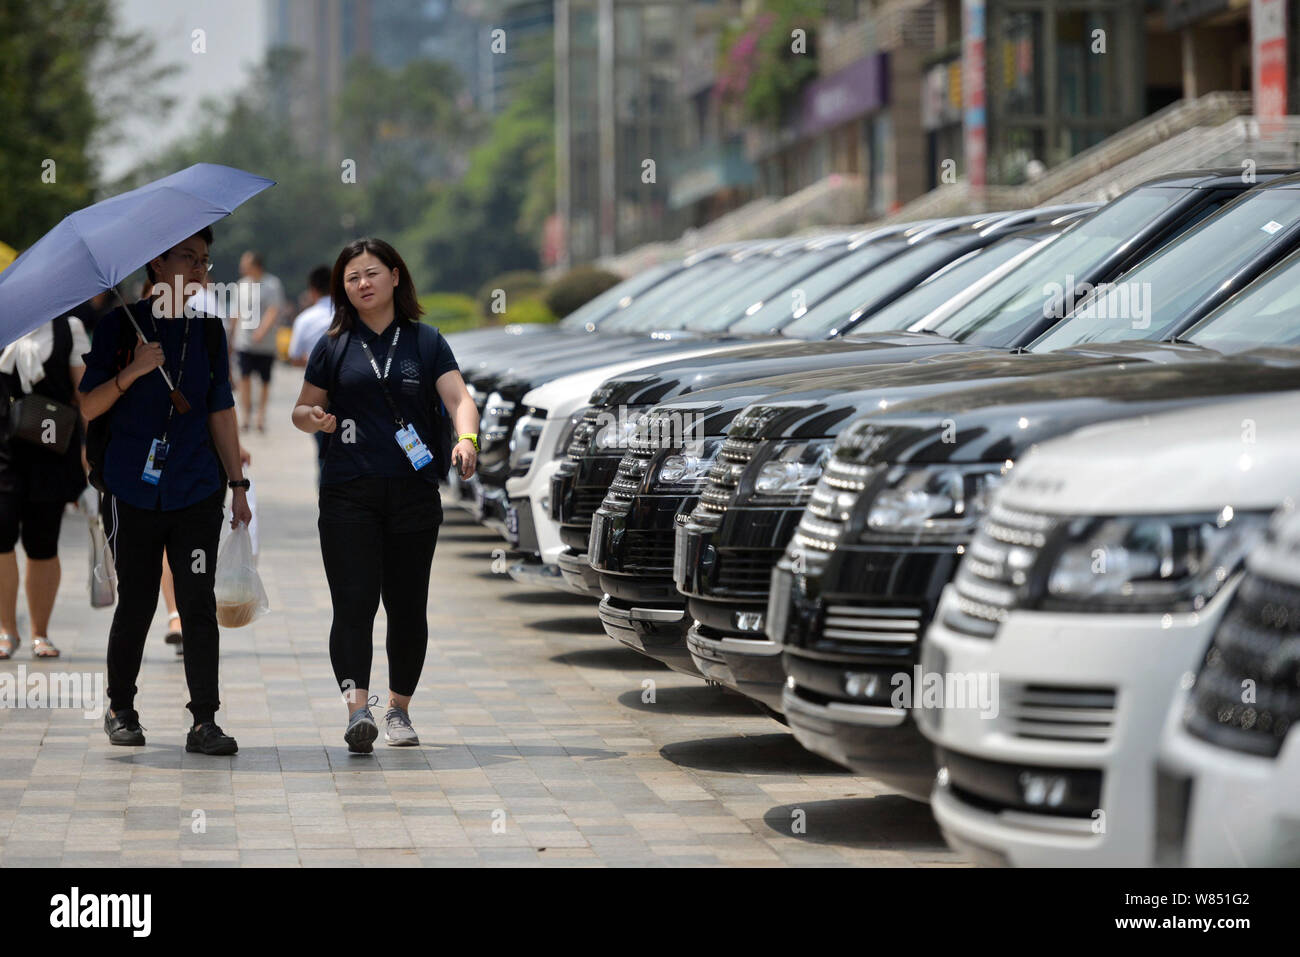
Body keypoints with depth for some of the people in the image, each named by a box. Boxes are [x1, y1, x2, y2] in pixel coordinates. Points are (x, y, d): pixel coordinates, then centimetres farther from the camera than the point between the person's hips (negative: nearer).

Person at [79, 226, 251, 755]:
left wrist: (237, 483, 13)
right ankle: (120, 710, 22)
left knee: (198, 604, -4)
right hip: (133, 489, -2)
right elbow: (87, 408, -1)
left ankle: (204, 722, -2)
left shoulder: (208, 329, 10)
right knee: (135, 605, 5)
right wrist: (131, 372, -18)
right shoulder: (119, 325, 0)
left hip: (197, 492, 2)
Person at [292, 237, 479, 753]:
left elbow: (458, 398, -3)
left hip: (413, 492, 1)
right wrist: (313, 418, -11)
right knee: (354, 603, -12)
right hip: (349, 493, -1)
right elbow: (302, 409, 14)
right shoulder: (334, 346, 9)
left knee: (408, 606, 6)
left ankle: (399, 709, 19)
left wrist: (466, 439, -23)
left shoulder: (425, 342, 8)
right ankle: (358, 710, -20)